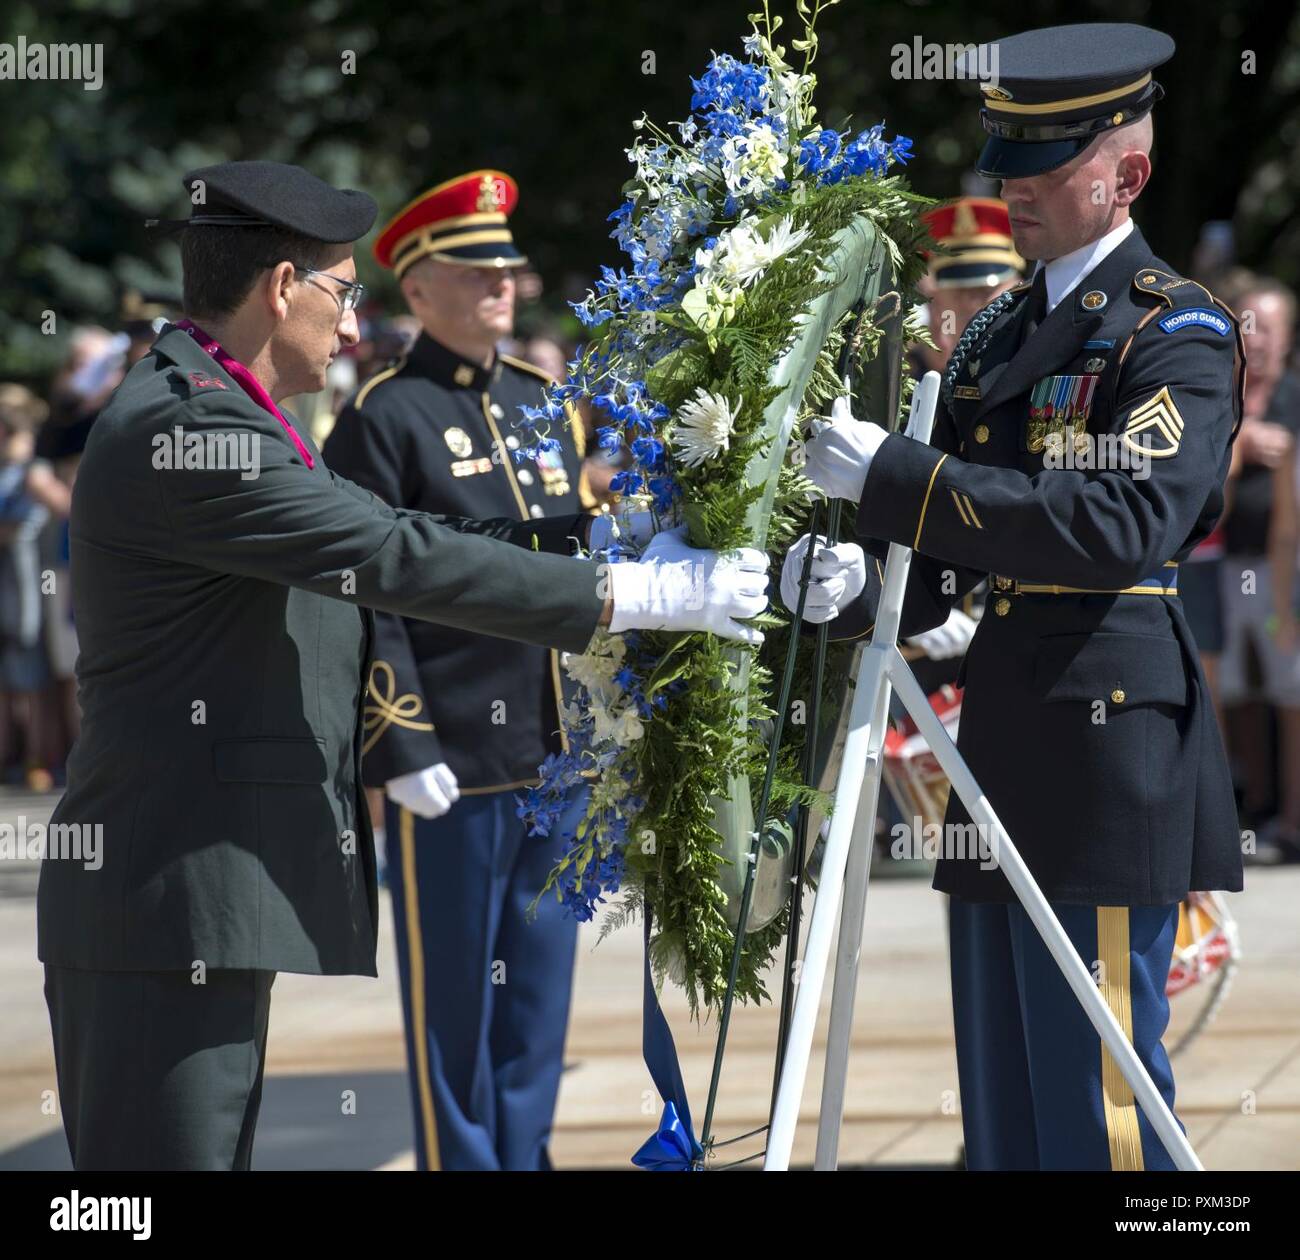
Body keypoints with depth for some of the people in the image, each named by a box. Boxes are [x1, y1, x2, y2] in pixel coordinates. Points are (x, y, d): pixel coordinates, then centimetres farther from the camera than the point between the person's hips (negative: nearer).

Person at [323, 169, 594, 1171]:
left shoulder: (544, 401, 14)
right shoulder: (385, 417, -6)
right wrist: (403, 748, -16)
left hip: (561, 753, 6)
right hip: (453, 764, -6)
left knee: (541, 992, 11)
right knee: (454, 995, 2)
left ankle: (525, 1155, 21)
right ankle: (463, 1161, 11)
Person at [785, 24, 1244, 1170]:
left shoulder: (1179, 334, -7)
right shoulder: (996, 335, 18)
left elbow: (1125, 520, -23)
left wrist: (894, 474, -25)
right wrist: (860, 588, -6)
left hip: (1108, 737, -8)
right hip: (999, 747, 8)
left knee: (1092, 1087, -6)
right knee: (1000, 1105, 12)